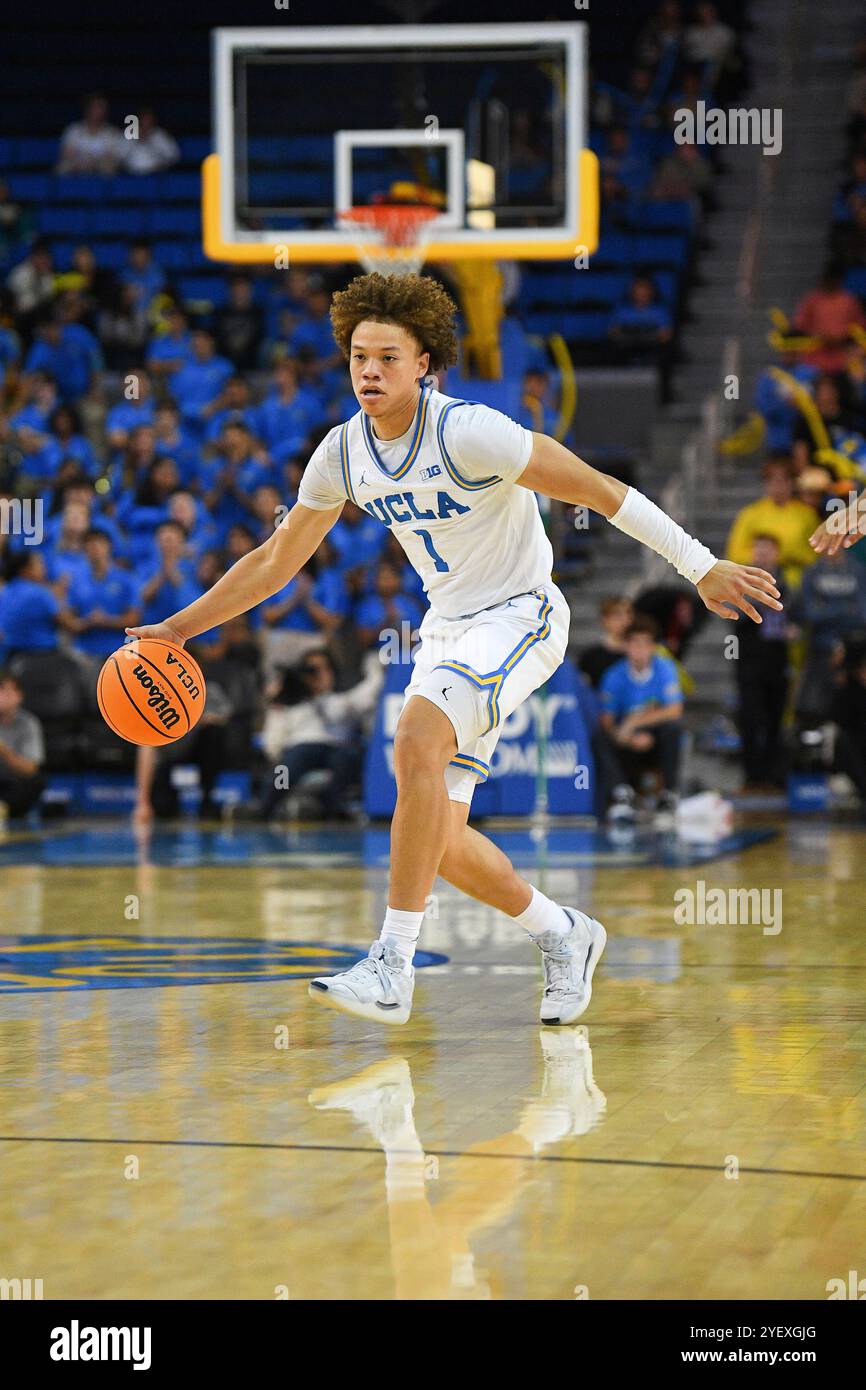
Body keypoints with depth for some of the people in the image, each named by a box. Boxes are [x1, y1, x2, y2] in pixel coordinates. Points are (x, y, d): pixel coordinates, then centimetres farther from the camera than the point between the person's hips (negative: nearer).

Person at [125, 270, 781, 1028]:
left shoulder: (467, 431, -21)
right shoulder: (344, 451, 0)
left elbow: (596, 489, -18)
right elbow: (278, 559, 12)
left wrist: (701, 566, -19)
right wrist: (183, 626, 10)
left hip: (519, 617, -7)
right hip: (446, 628, 7)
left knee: (417, 742, -31)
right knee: (439, 838, 2)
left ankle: (393, 967, -29)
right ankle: (564, 936, 28)